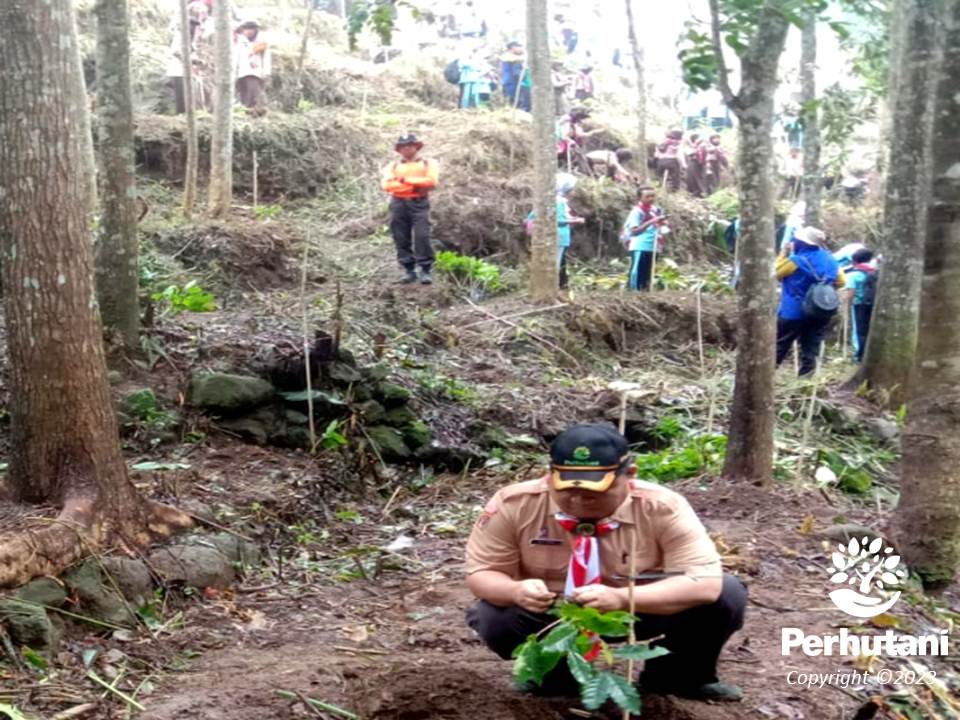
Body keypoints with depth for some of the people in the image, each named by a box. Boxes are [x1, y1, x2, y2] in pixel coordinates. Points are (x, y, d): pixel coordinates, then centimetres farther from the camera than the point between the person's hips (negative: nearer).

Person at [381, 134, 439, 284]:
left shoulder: (428, 163, 11)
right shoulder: (393, 166, 15)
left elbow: (431, 181, -7)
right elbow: (387, 184, -2)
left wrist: (407, 180, -8)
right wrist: (414, 186, -10)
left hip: (419, 203, -2)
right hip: (399, 204, 3)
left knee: (422, 236, -13)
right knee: (401, 238, -1)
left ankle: (425, 270, -9)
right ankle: (408, 270, 6)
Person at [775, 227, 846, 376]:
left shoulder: (797, 260, -16)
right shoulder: (830, 260, 4)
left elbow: (777, 273, -3)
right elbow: (841, 281, 14)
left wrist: (784, 254, 1)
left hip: (794, 312, -5)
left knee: (778, 348, 5)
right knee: (810, 350, 8)